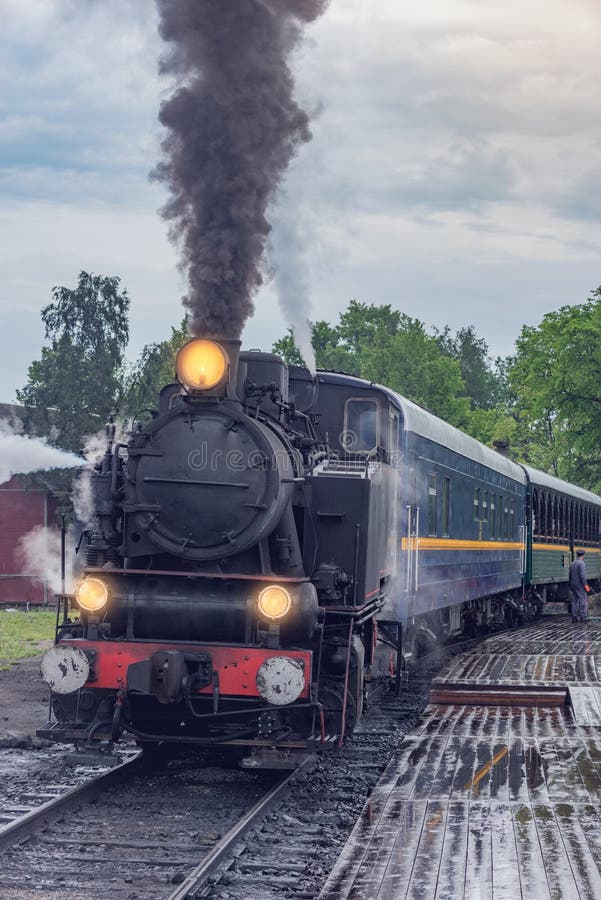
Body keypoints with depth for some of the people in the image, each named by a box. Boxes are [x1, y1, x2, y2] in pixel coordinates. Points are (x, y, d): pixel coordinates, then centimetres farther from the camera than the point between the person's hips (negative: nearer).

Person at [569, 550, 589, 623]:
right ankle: (583, 618, -9)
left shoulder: (572, 564, 12)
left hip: (573, 585, 8)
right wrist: (585, 585, -17)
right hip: (580, 586, -8)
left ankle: (574, 617, 7)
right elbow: (582, 575, -20)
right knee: (583, 601, -4)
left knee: (574, 601, 9)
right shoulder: (581, 563, -12)